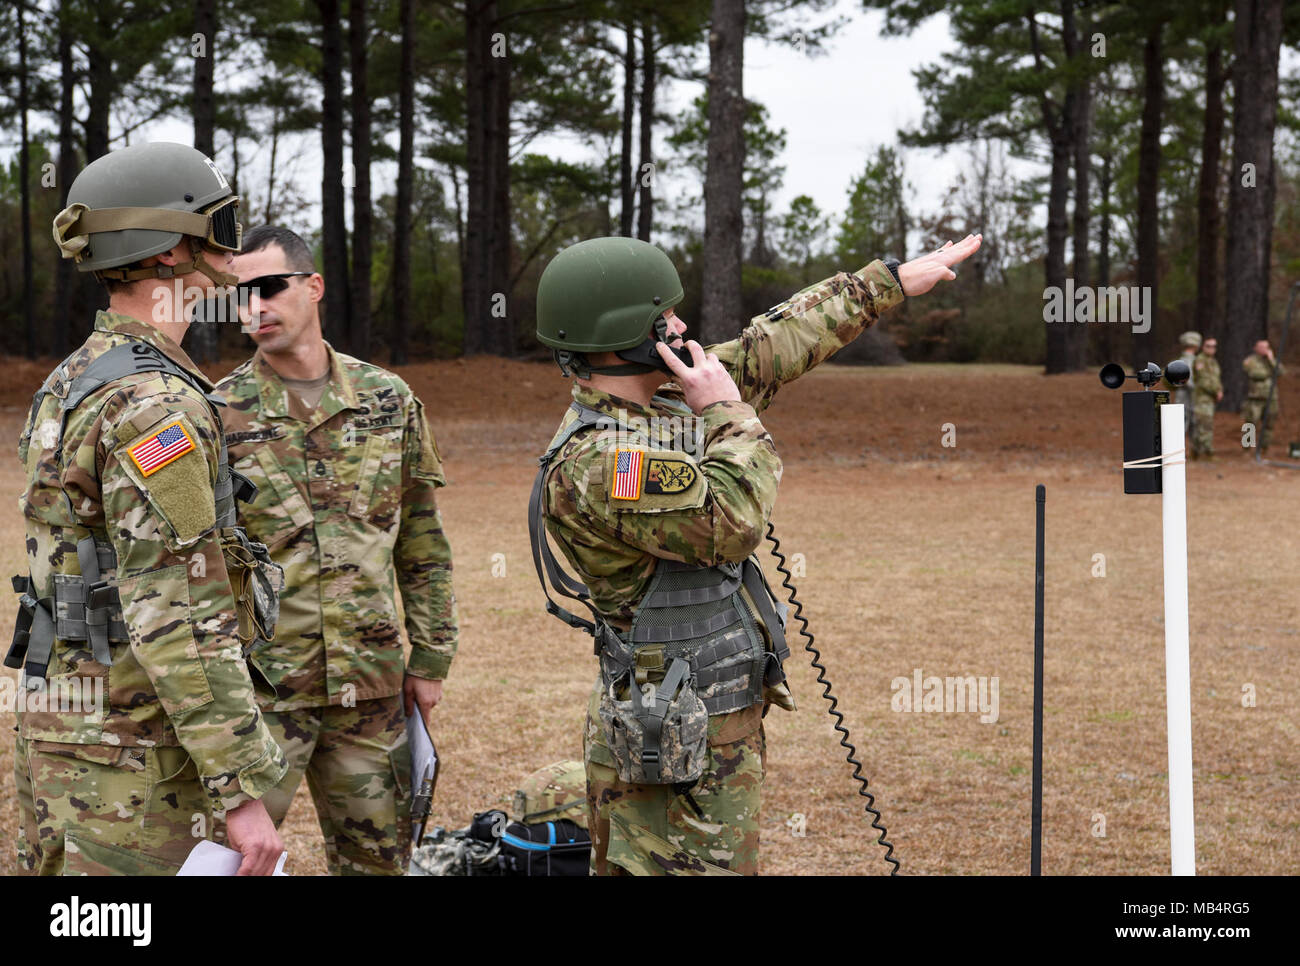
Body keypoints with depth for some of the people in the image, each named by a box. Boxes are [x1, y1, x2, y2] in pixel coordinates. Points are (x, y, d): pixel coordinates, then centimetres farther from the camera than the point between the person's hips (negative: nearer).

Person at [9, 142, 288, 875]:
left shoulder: (76, 383, 13)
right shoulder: (154, 406, -19)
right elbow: (179, 620, -24)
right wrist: (242, 790, -23)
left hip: (62, 718, 10)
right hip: (131, 751, -10)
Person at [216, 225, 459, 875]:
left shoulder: (388, 400, 6)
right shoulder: (219, 415, -3)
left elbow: (423, 546, 11)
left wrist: (430, 656, 9)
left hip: (370, 680, 3)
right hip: (259, 682, -3)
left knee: (378, 857, 11)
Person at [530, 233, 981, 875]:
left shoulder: (658, 400, 8)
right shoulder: (595, 461, -22)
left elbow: (770, 348, 17)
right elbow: (730, 523, -27)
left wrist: (892, 280, 23)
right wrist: (728, 414, -13)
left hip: (720, 725, 10)